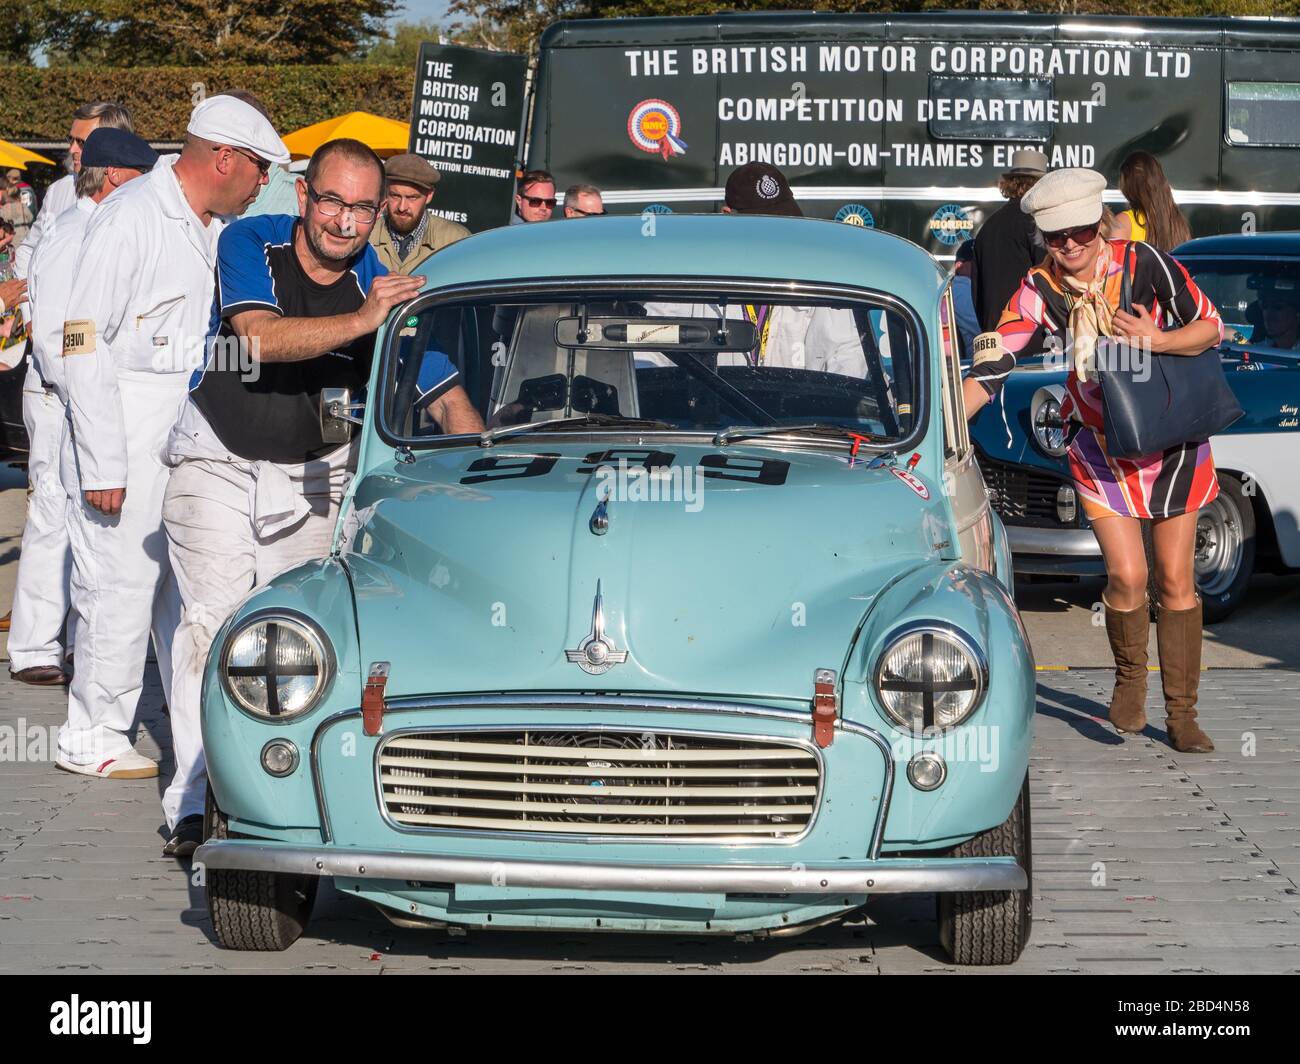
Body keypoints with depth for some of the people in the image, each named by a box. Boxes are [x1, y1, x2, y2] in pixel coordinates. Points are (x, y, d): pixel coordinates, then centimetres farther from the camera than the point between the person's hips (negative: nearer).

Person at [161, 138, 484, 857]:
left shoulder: (385, 288, -11)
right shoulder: (250, 245, -14)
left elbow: (451, 403, -11)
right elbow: (261, 337, -32)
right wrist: (360, 321, -43)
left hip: (314, 476, 2)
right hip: (217, 460, -2)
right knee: (214, 620, -13)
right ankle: (196, 802, -13)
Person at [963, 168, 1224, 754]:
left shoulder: (1145, 264, -16)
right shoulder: (1040, 291, -13)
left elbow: (1212, 328, -7)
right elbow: (989, 368, -16)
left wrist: (1153, 340, -26)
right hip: (1101, 446, 0)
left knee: (1176, 580, 1)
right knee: (1126, 577, -11)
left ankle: (1182, 714, 13)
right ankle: (1130, 680, 18)